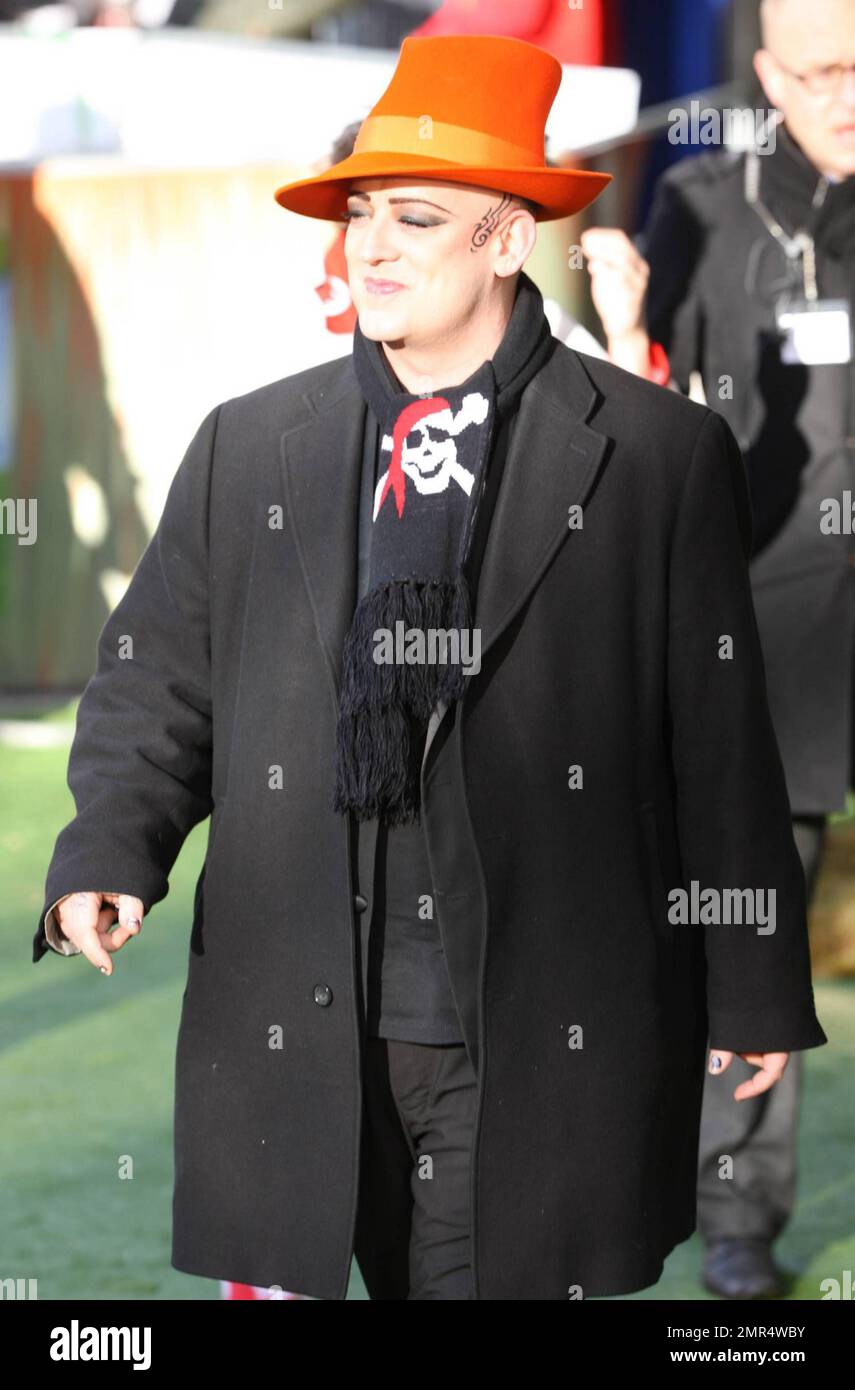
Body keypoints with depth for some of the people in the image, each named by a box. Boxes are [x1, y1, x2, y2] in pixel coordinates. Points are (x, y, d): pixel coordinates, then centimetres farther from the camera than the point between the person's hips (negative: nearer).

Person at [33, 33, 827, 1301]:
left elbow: (723, 735, 1)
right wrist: (110, 851, -7)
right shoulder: (245, 448, 10)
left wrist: (755, 995, 2)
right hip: (299, 1037, 3)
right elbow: (155, 675, 12)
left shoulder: (660, 456, 0)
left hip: (546, 1045, -2)